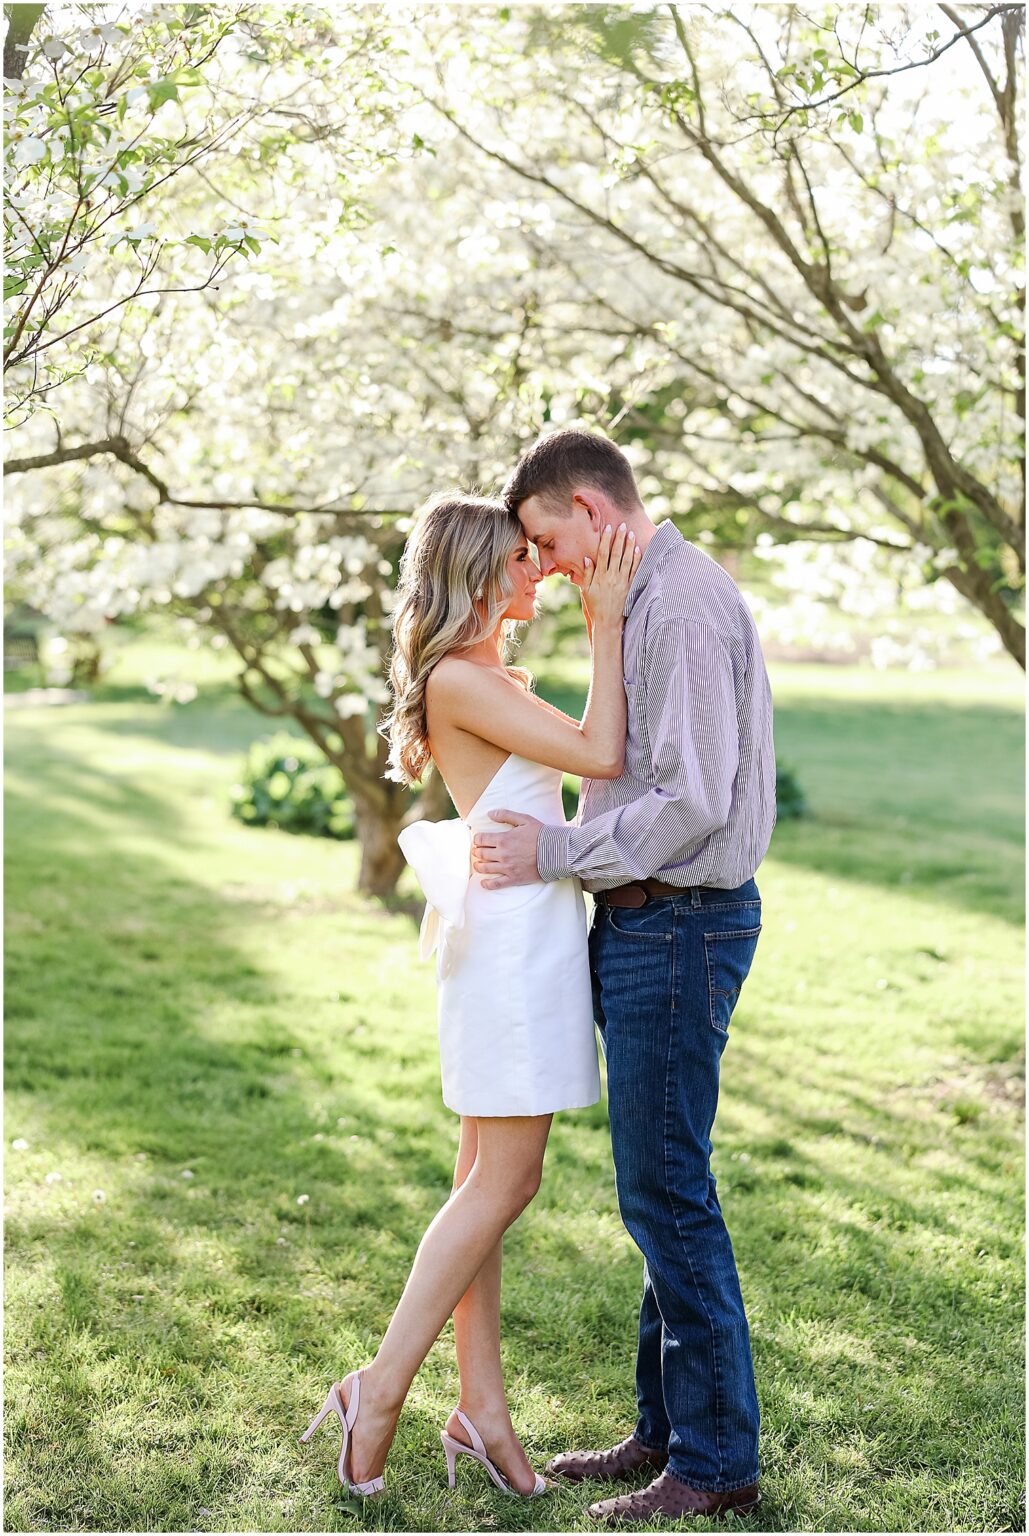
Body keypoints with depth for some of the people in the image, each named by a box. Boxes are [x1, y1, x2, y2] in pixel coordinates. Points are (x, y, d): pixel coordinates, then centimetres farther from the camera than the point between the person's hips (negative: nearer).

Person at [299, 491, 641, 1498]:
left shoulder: (497, 679, 16)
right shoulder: (457, 679, -14)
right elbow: (600, 754, -16)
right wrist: (605, 623, -12)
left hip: (536, 934, 10)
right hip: (513, 938, -10)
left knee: (486, 1180, 10)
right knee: (503, 1181, -4)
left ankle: (481, 1409, 16)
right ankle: (380, 1389, 4)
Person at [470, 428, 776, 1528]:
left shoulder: (685, 604, -16)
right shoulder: (649, 601, 17)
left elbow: (693, 801, -23)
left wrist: (551, 853, -16)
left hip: (679, 927, -11)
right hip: (644, 922, 11)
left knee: (666, 1192, -5)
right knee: (657, 1189, 14)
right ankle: (667, 1428, 24)